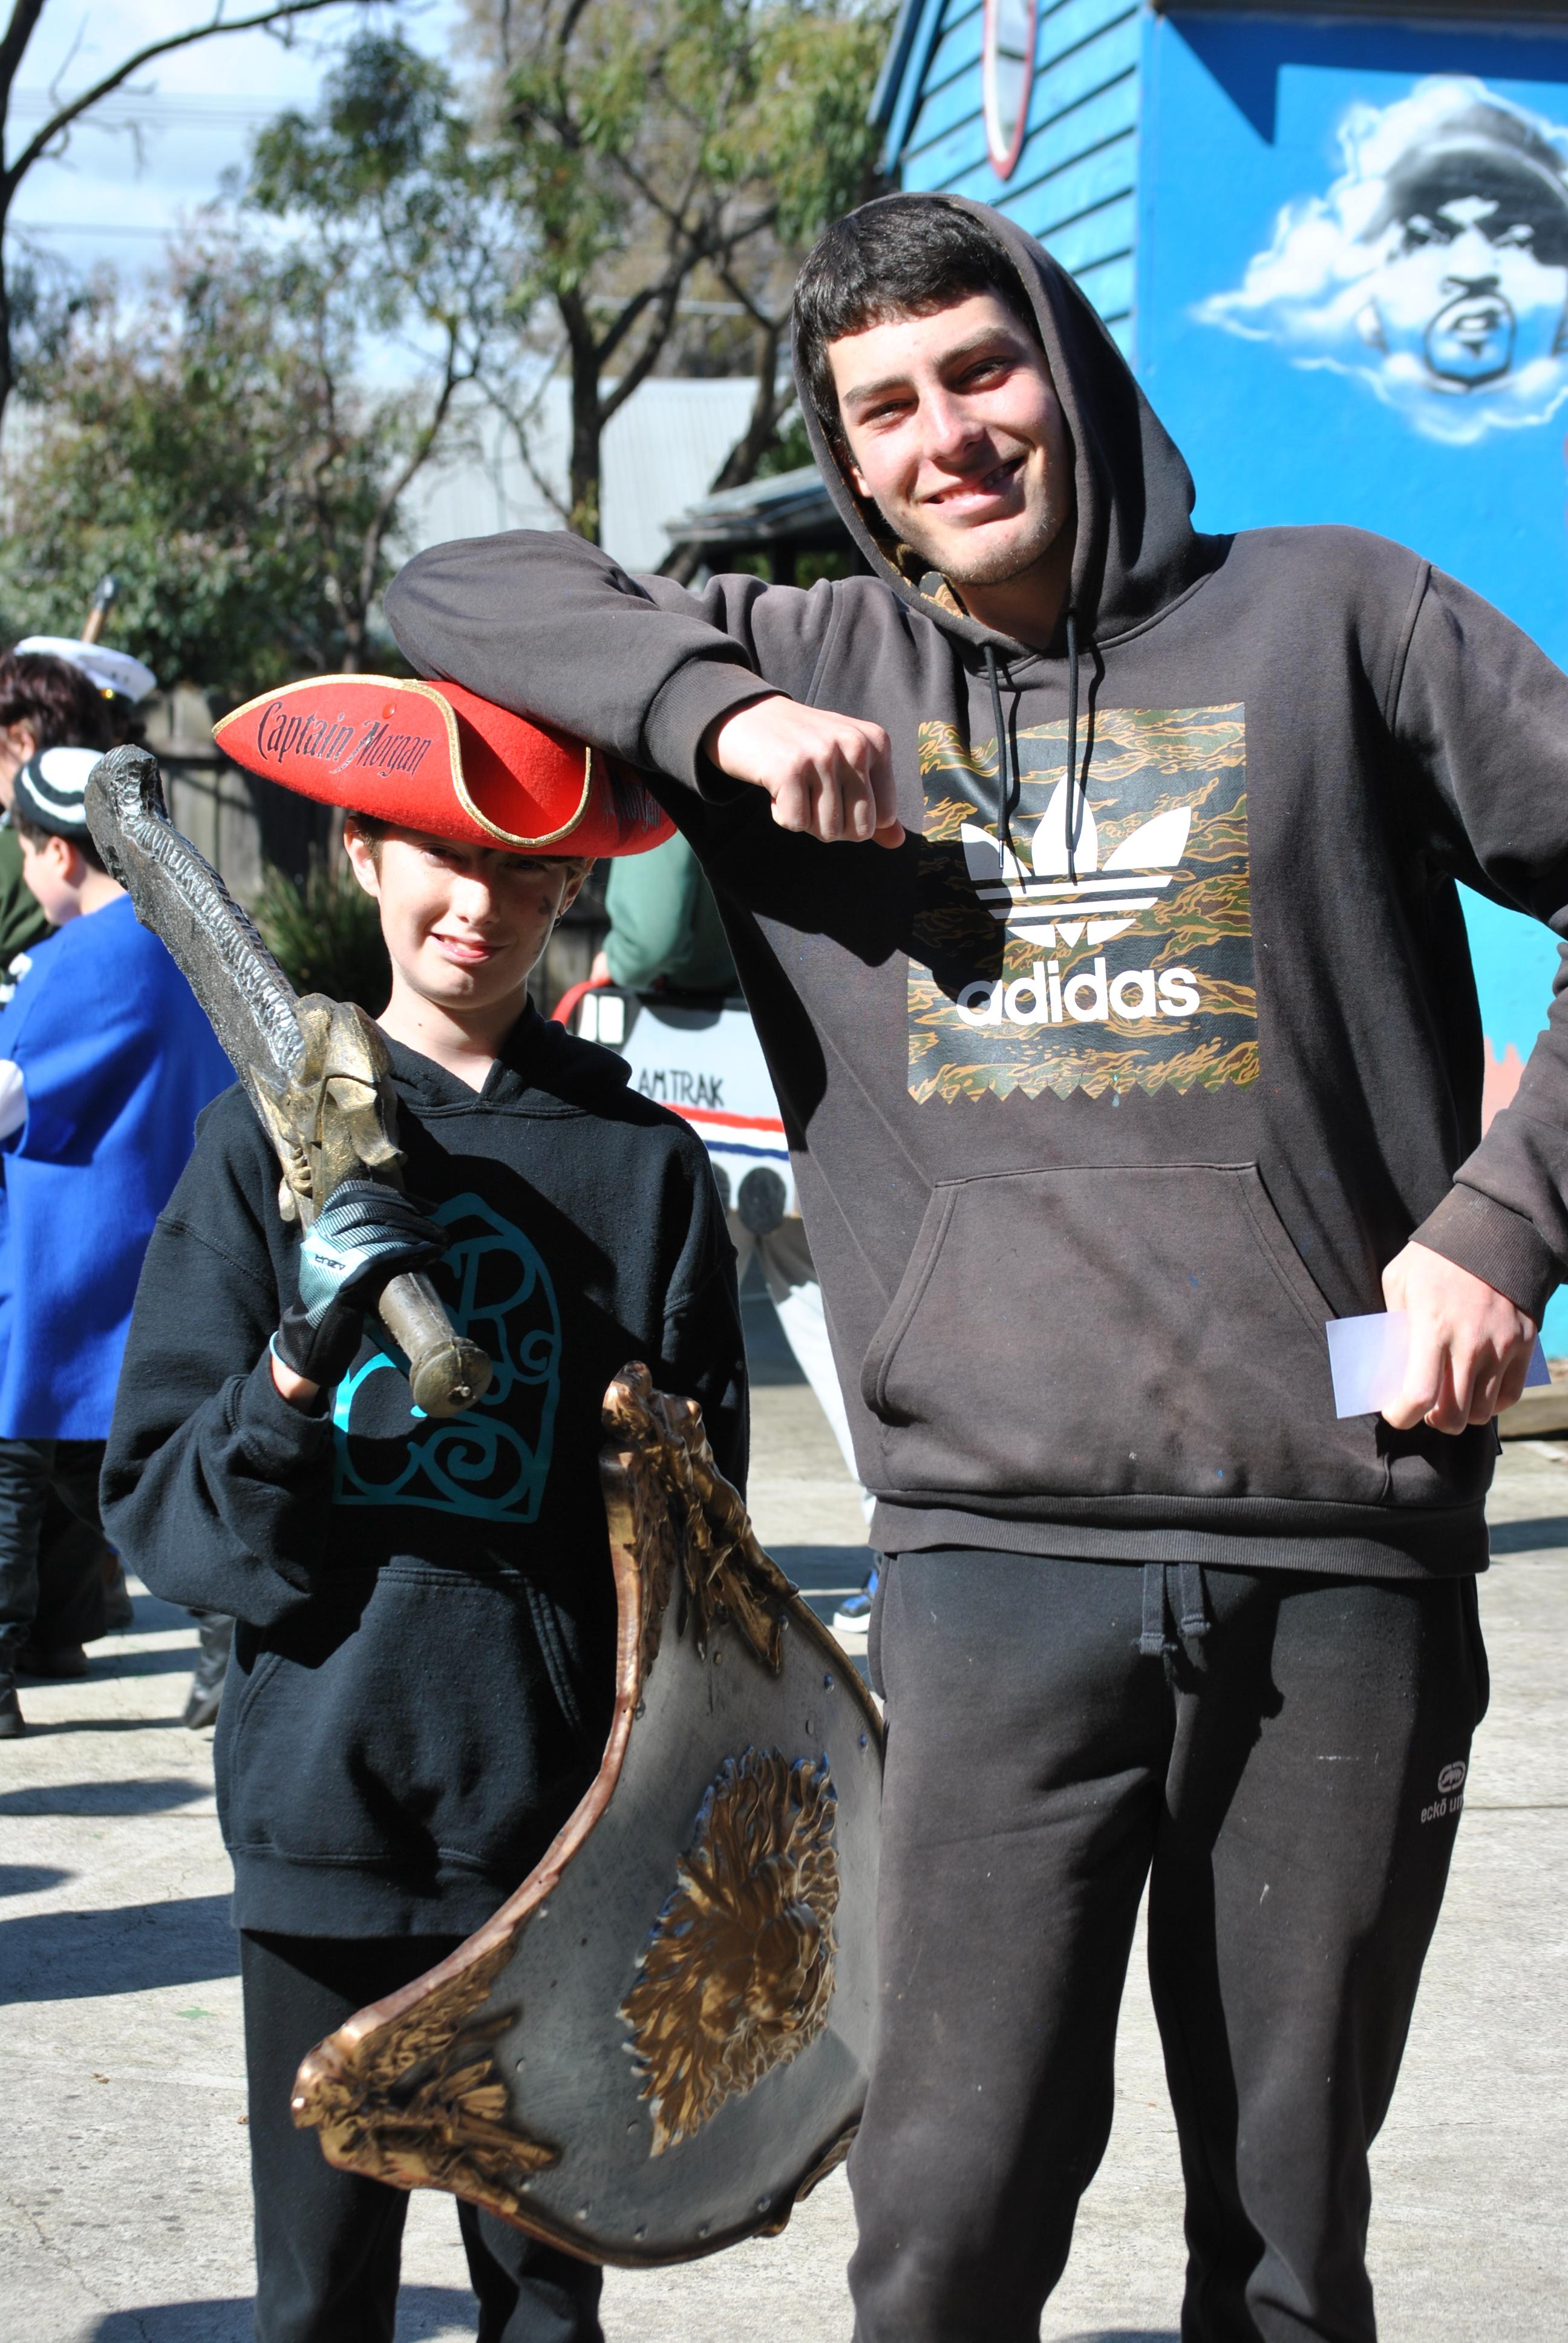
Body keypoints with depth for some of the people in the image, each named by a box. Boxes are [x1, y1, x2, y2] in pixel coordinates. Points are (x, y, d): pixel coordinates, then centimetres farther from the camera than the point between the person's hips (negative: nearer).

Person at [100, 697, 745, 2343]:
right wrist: (296, 1373, -18)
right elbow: (157, 1503, 1)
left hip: (564, 1816, 0)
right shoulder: (272, 1145, 3)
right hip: (324, 1797, 0)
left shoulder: (644, 1163, 3)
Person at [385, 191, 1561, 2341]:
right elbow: (453, 593, 12)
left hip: (1349, 1550, 0)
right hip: (1000, 1550, 1)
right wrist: (718, 709, -5)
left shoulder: (1326, 617, 7)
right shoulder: (816, 664, 12)